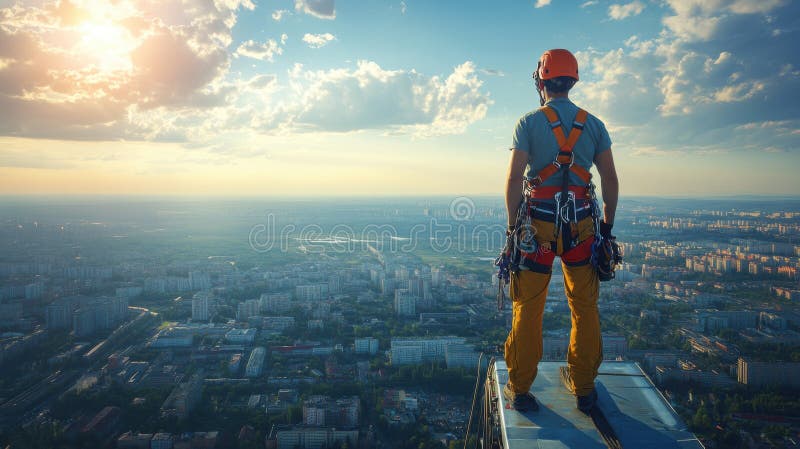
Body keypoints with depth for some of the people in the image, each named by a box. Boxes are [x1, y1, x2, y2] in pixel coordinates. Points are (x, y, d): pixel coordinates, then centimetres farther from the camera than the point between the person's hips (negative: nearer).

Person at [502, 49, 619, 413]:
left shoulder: (529, 123, -2)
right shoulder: (593, 124, 8)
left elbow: (514, 178, -9)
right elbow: (610, 179, 6)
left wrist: (513, 224, -3)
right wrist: (608, 223, 14)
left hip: (537, 222, -2)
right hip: (580, 223, 3)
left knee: (528, 307, 5)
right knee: (585, 307, 12)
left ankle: (520, 389, 13)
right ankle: (583, 389, 22)